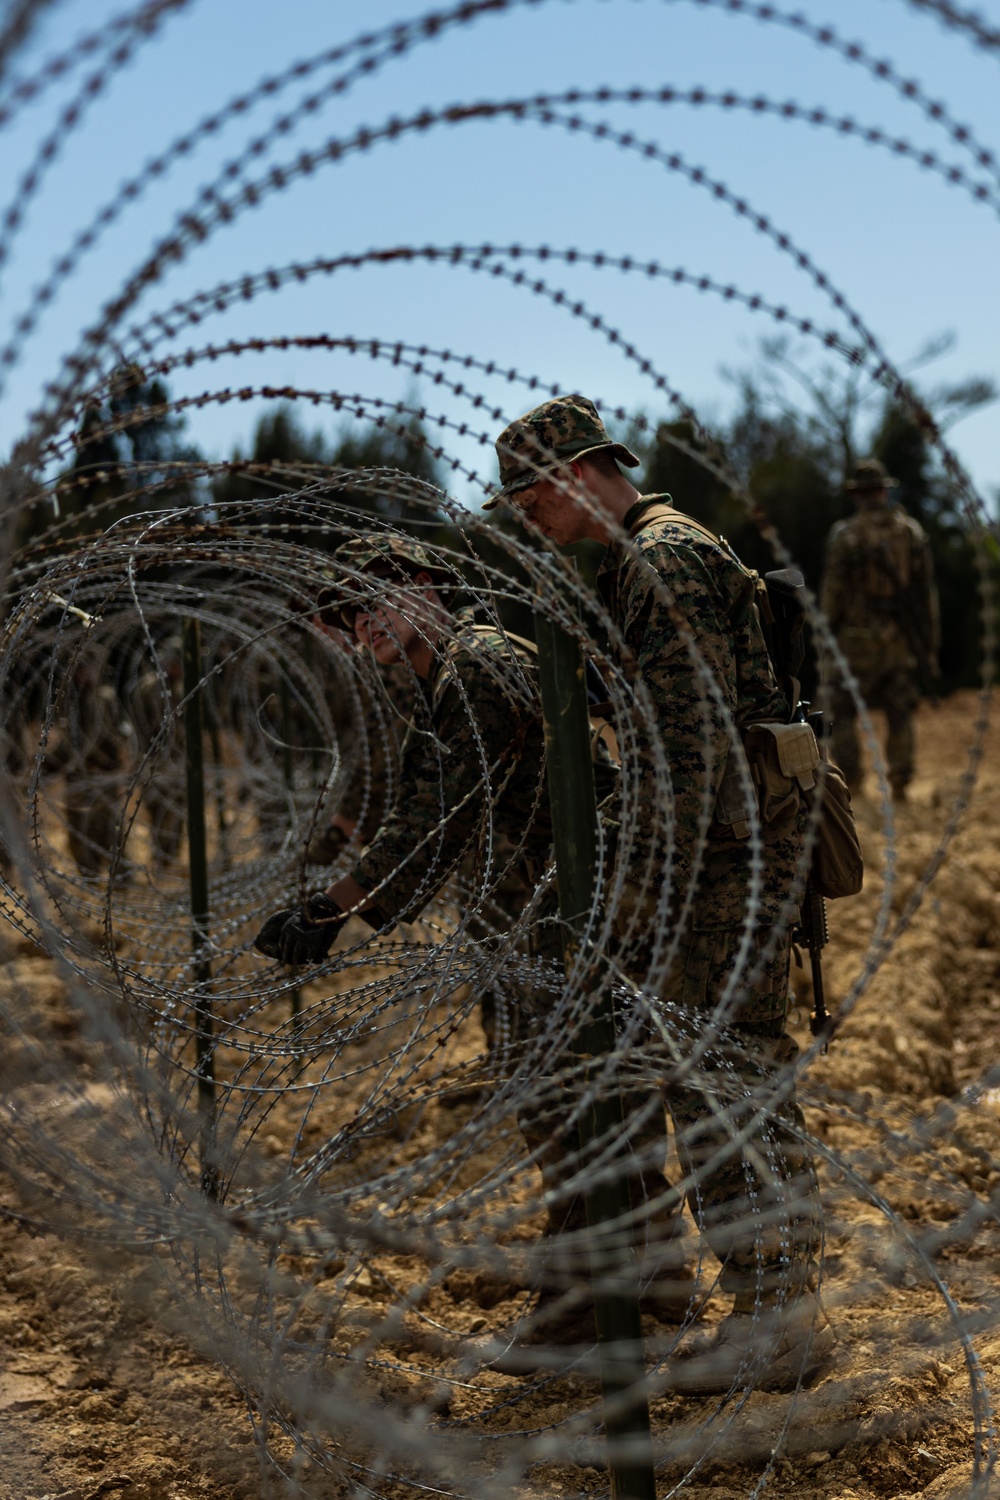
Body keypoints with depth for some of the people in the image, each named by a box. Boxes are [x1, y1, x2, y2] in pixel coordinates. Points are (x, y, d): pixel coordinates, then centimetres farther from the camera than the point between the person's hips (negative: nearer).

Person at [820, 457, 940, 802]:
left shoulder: (845, 535, -7)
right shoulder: (913, 531, 4)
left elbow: (833, 593, -7)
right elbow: (927, 591, 5)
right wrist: (930, 644, 11)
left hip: (858, 642, -3)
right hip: (902, 641, 4)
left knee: (841, 711, 8)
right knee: (900, 714, 10)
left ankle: (850, 780, 4)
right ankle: (900, 784, 7)